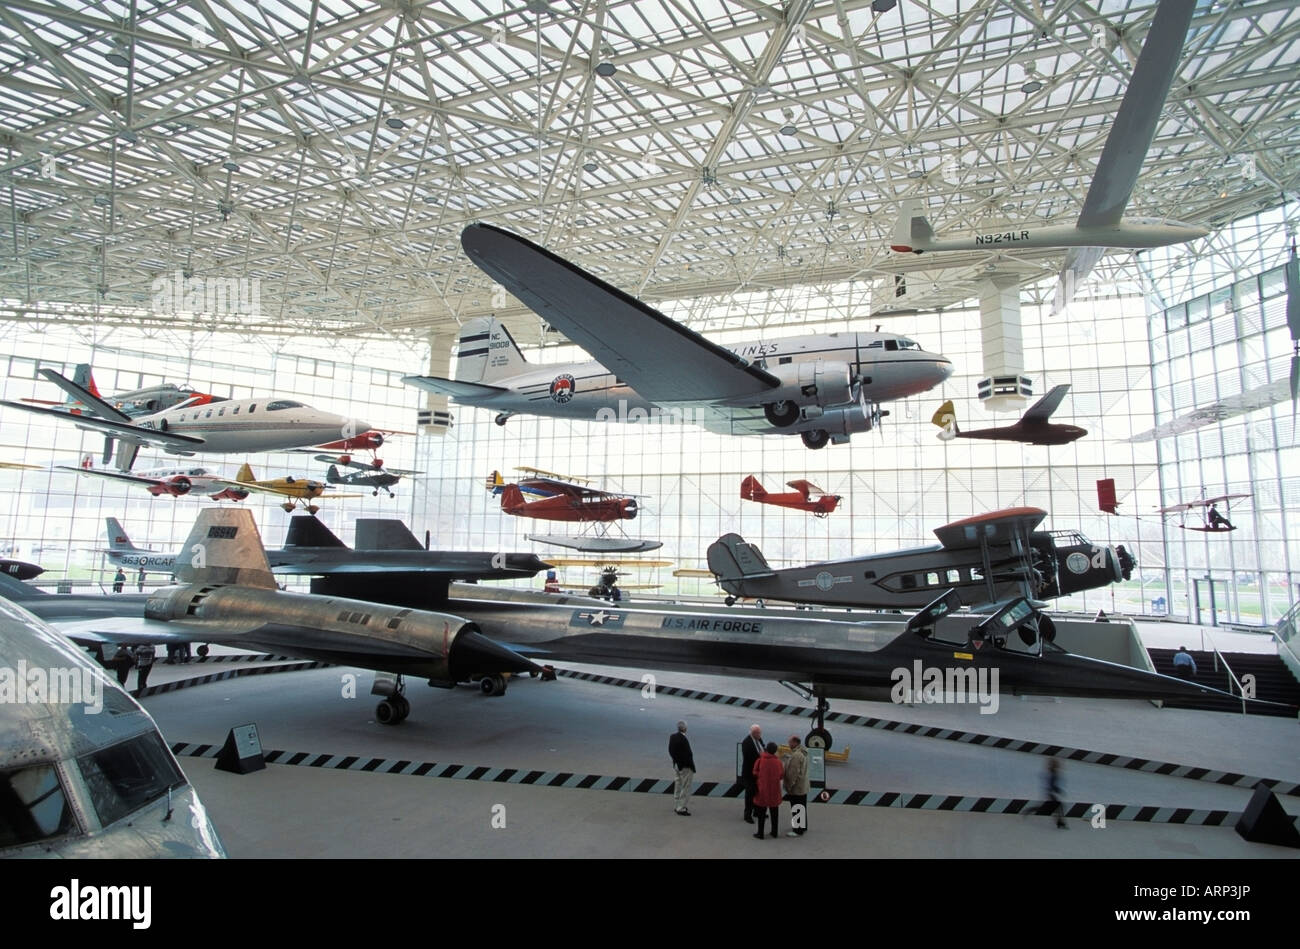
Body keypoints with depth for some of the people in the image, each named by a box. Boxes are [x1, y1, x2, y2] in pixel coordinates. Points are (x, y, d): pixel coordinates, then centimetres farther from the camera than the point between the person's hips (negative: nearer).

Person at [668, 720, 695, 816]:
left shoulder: (672, 737, -1)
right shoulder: (683, 739, -27)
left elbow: (670, 751, 8)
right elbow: (688, 754, -25)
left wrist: (676, 760, 13)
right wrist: (692, 767, -16)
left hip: (677, 765, 9)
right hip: (685, 767, -9)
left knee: (678, 785, 21)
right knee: (685, 788, 3)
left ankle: (677, 806, 33)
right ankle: (681, 809, 8)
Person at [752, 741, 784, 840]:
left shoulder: (760, 760, -14)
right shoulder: (778, 761, -9)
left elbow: (755, 774, -4)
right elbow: (782, 775, 1)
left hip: (762, 791, -2)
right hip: (774, 791, 2)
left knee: (761, 813, 10)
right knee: (774, 812, 17)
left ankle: (760, 833, 14)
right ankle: (775, 832, 25)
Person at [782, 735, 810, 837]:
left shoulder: (796, 755, -25)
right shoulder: (803, 753, 7)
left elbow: (794, 773, -25)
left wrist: (789, 786, -16)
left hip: (796, 787, -10)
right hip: (803, 786, 10)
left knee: (797, 808, -1)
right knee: (802, 807, 20)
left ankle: (798, 830, 5)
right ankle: (803, 826, 33)